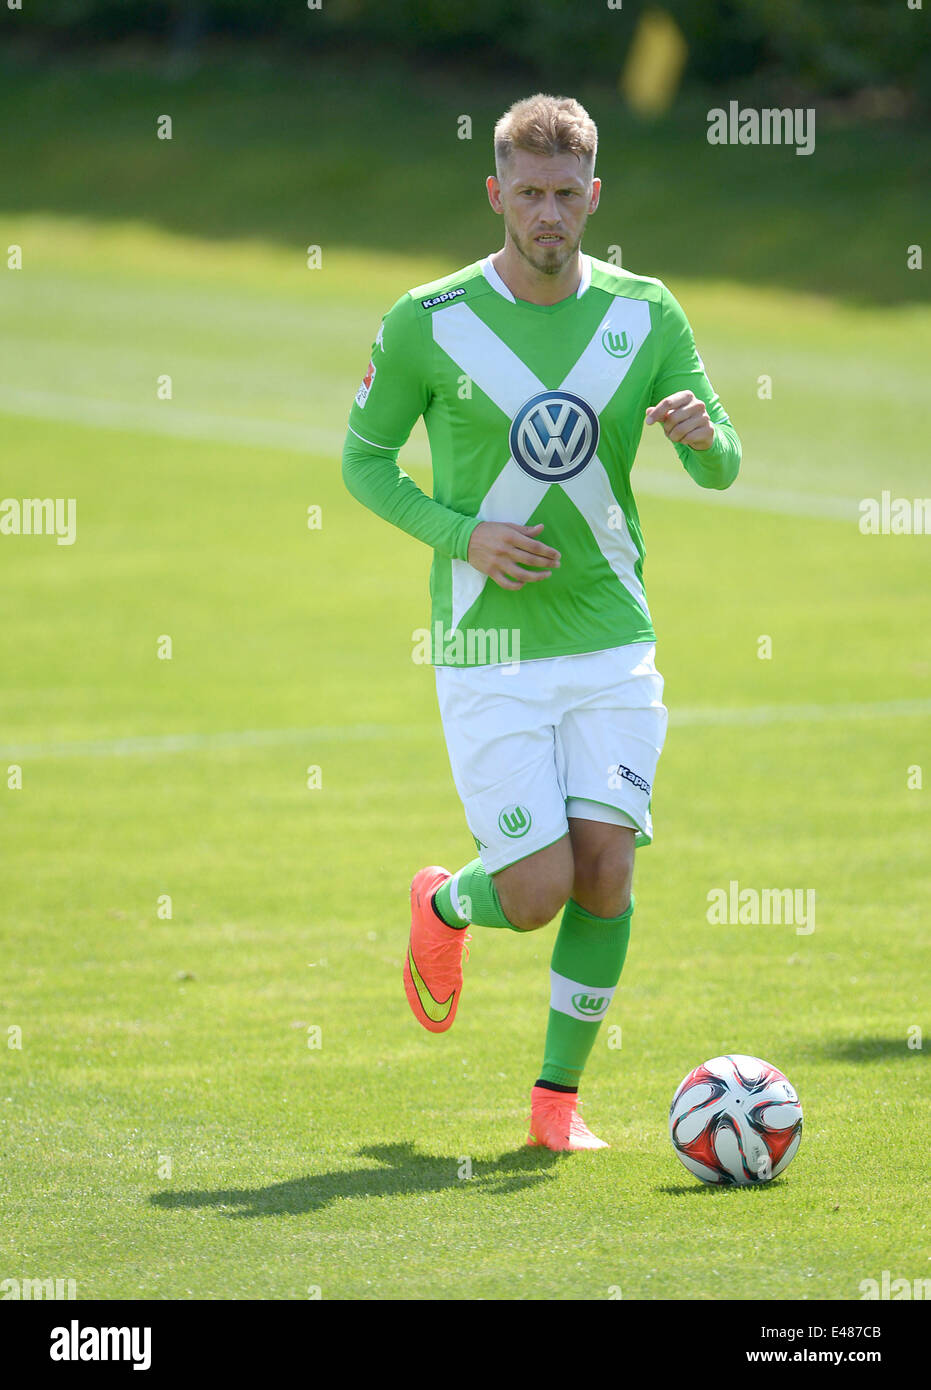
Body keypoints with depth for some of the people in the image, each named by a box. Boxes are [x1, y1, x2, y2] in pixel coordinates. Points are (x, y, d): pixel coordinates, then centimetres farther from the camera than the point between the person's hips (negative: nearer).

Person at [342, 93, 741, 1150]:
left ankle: (559, 1096, 10)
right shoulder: (429, 322, -6)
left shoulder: (645, 314, 2)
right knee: (539, 890, -9)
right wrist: (461, 536, -13)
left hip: (614, 638, 3)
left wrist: (702, 433, -18)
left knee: (607, 867, -6)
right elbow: (364, 459, 4)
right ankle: (444, 906, 27)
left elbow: (722, 471, 7)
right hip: (488, 652, -3)